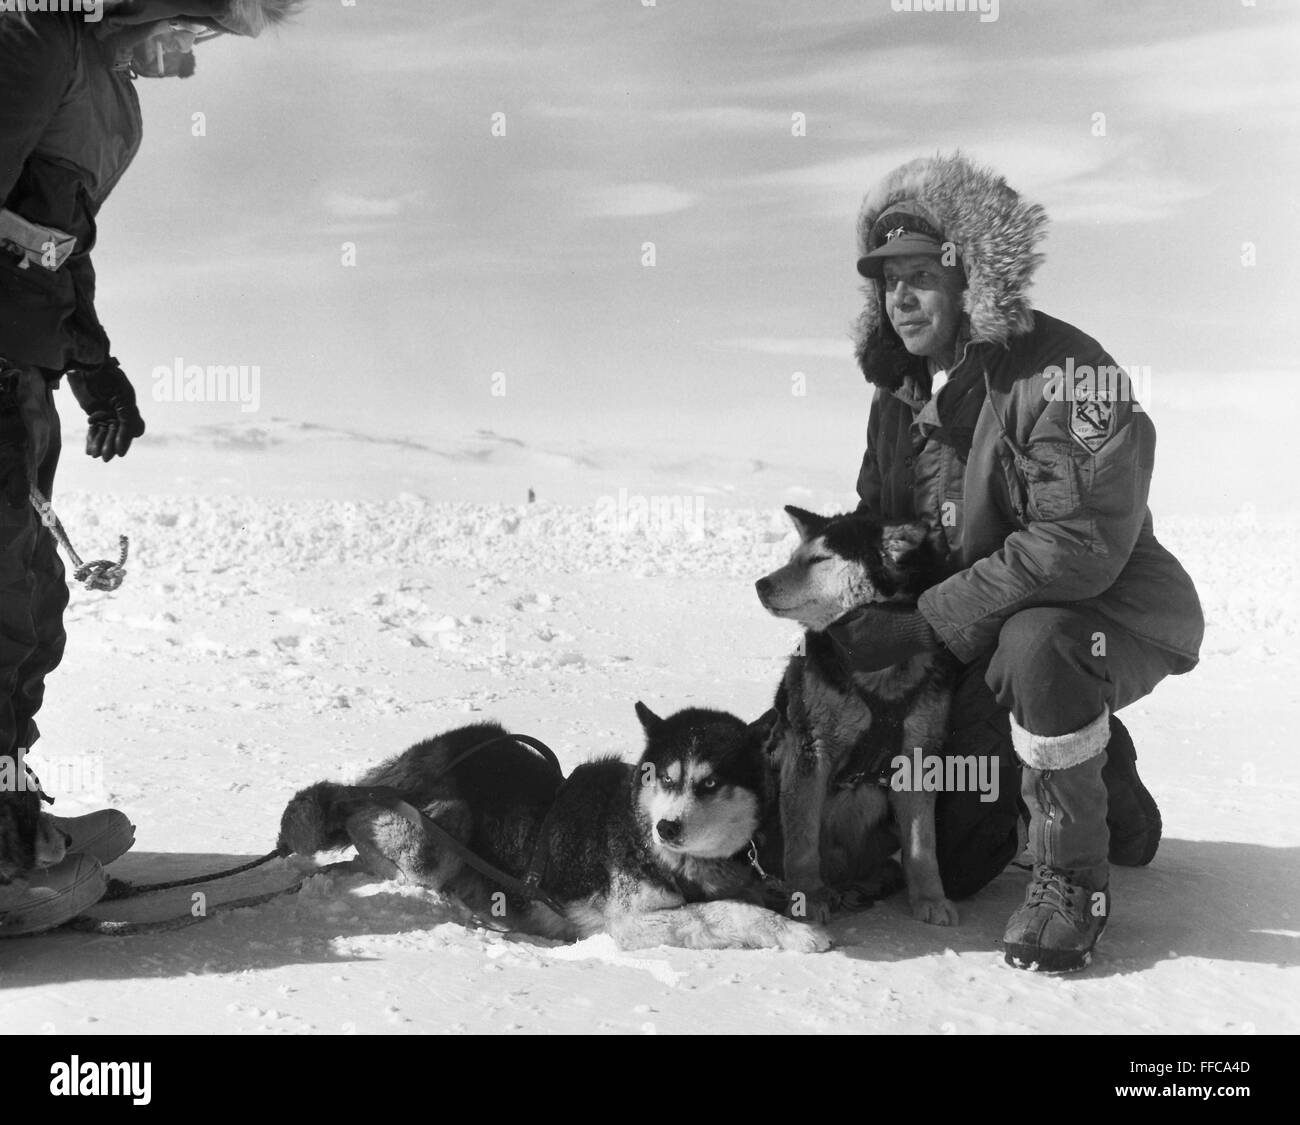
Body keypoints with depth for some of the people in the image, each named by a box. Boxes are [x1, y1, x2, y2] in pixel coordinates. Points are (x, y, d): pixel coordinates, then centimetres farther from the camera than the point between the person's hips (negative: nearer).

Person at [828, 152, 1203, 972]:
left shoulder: (1065, 371, -25)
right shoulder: (900, 393, 0)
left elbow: (1080, 543, -34)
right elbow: (879, 526, 12)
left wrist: (925, 625, -32)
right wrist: (857, 611, -9)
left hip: (1118, 613, -7)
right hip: (987, 645, 7)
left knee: (1036, 647, -43)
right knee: (944, 871, 8)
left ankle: (1073, 880, -20)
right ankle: (1106, 784, 34)